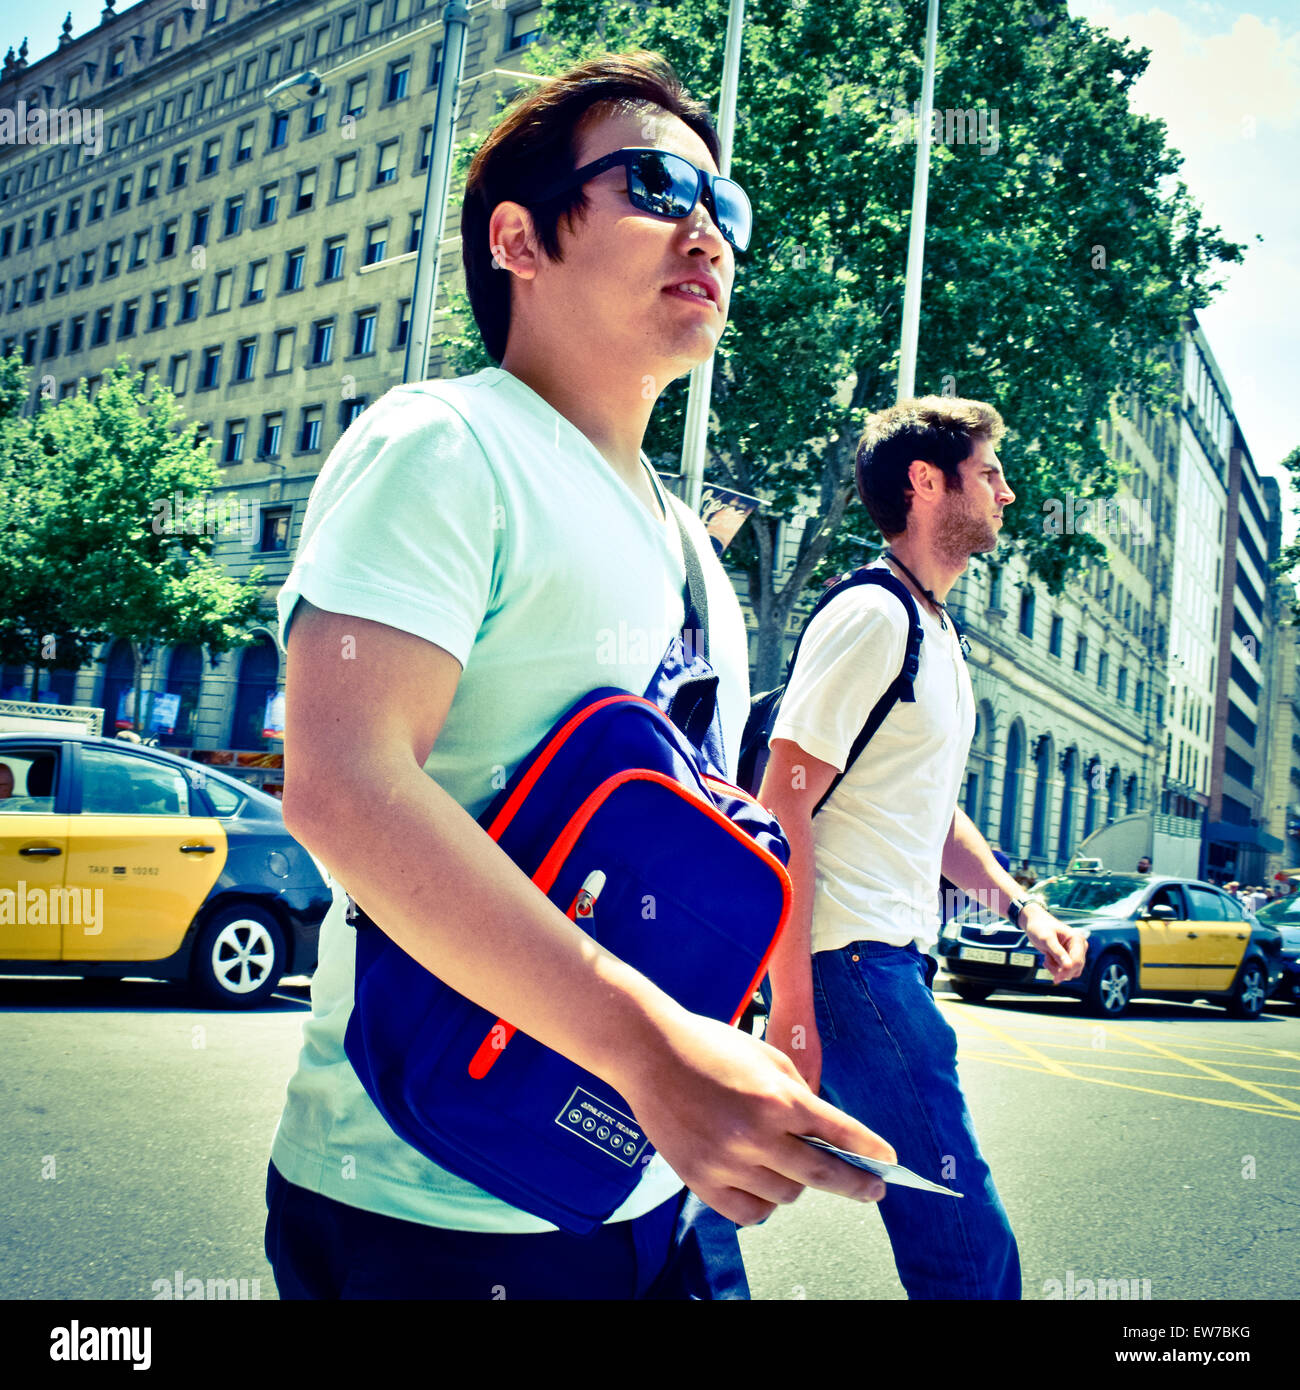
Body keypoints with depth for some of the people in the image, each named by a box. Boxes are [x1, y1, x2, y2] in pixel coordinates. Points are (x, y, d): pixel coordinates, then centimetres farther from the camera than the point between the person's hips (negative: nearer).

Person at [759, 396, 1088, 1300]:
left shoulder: (938, 631, 19)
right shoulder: (873, 616, -12)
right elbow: (783, 810, -17)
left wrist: (1021, 907, 14)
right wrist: (793, 1005, -20)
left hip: (894, 956, 10)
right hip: (853, 960, -10)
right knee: (972, 1248, -8)